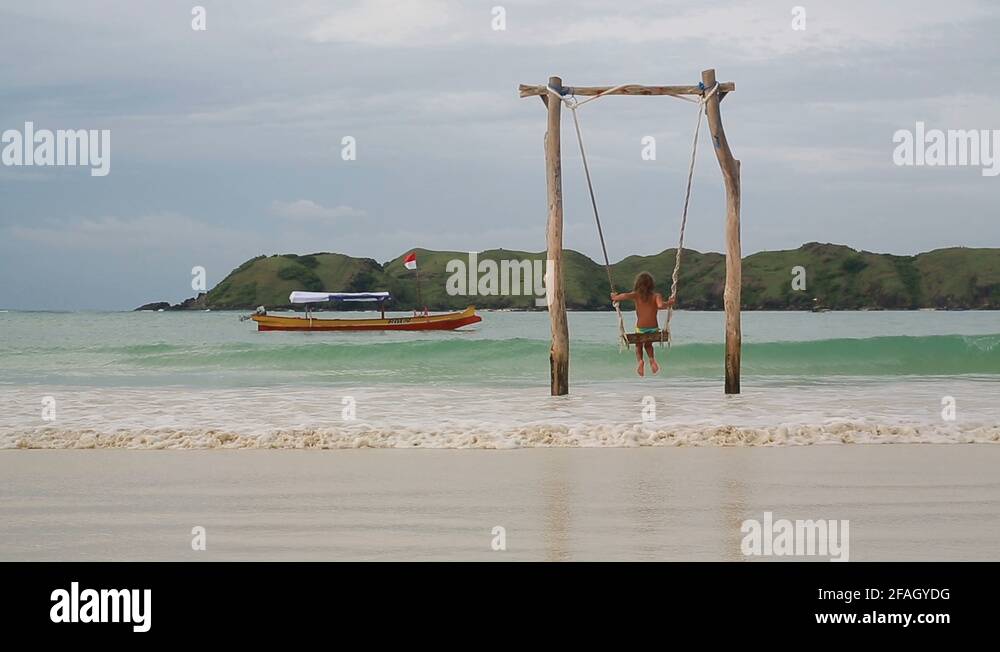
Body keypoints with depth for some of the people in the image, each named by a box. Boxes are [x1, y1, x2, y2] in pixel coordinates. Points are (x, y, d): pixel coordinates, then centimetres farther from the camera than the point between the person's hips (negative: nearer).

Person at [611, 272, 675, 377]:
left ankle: (640, 360, -5)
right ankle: (652, 359, 2)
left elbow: (626, 296, -26)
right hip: (654, 328, 1)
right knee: (648, 344, 31)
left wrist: (615, 297, -9)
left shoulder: (636, 295, -7)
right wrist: (669, 303, -6)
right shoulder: (656, 296, -6)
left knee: (638, 346, 26)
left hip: (640, 328, -1)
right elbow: (660, 305, -24)